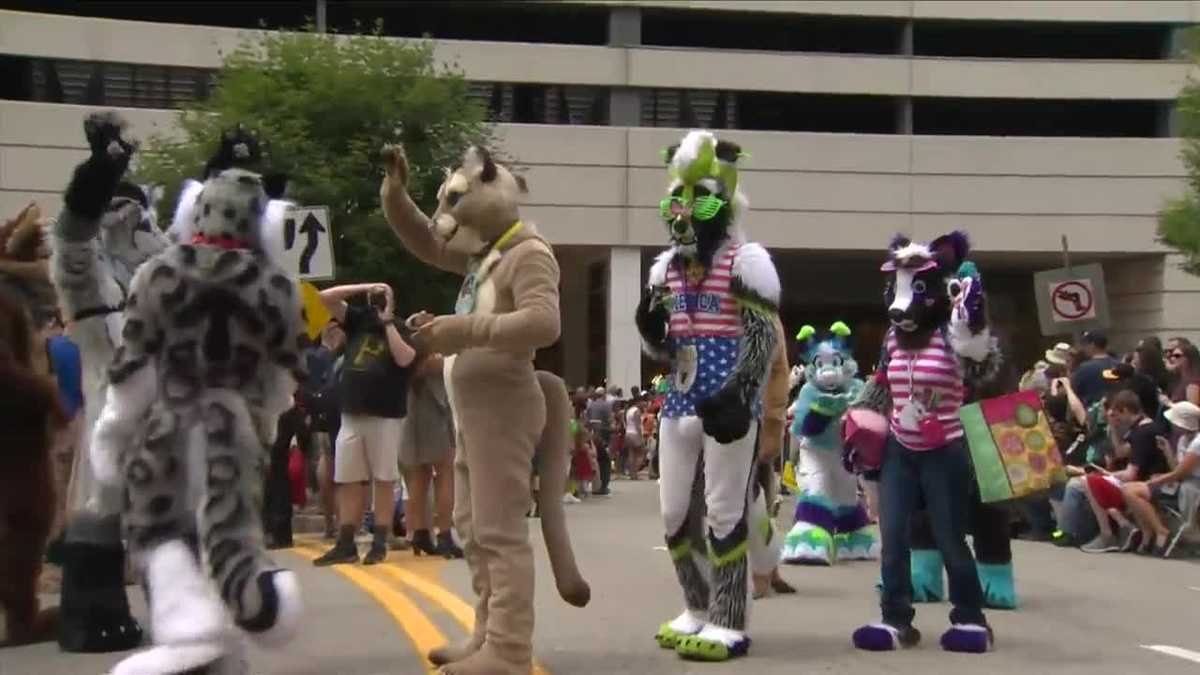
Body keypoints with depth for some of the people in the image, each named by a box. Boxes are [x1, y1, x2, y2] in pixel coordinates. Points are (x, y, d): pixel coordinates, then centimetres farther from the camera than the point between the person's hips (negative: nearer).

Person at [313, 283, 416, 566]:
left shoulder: (400, 328, 2)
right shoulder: (358, 320, 12)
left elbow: (404, 358, -16)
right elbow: (326, 297, 5)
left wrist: (388, 322, -8)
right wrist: (365, 287, 2)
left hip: (385, 416, -4)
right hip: (351, 415, 4)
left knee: (384, 481, 0)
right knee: (348, 481, 5)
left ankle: (380, 544, 5)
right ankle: (345, 544, 9)